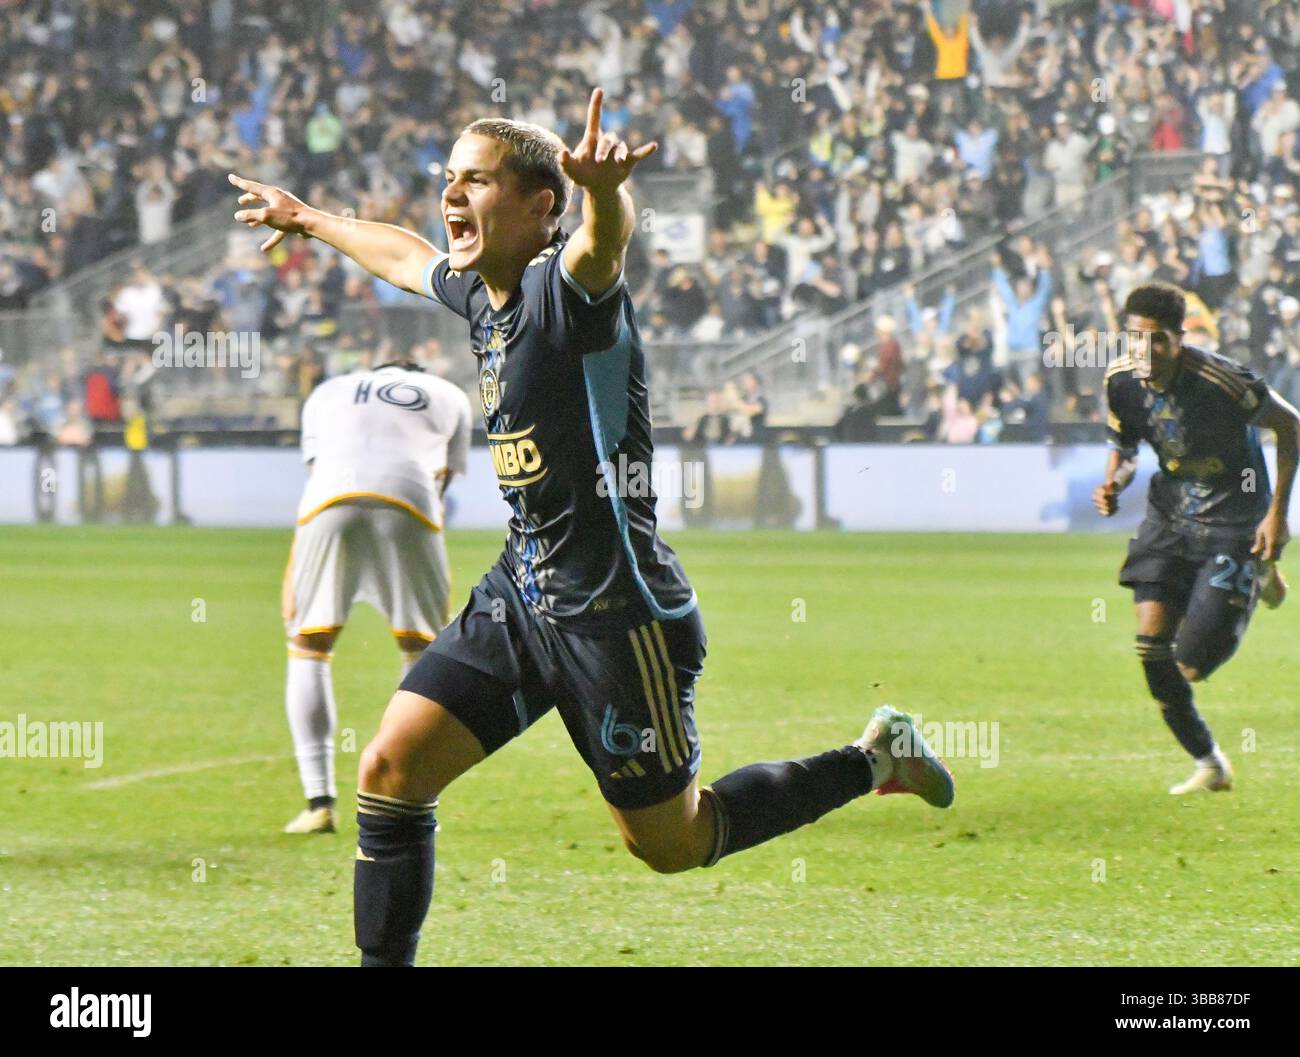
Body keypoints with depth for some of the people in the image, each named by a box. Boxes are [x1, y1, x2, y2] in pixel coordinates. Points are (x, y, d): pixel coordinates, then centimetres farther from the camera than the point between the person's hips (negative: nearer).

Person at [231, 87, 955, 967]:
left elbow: (605, 242, -43)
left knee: (668, 844, 6)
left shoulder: (566, 288, -18)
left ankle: (874, 759, 24)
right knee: (391, 770, -3)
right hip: (520, 595, 8)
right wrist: (307, 219, 46)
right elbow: (404, 253, 31)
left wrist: (604, 191, -66)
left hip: (615, 609, -8)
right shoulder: (479, 291, 7)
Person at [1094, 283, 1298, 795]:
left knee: (1191, 665, -8)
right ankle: (1209, 765, 10)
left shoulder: (1222, 380, -26)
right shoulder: (1121, 380, -9)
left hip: (1232, 524, -5)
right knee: (1151, 646, -10)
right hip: (1170, 516, 5)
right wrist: (1113, 484, -16)